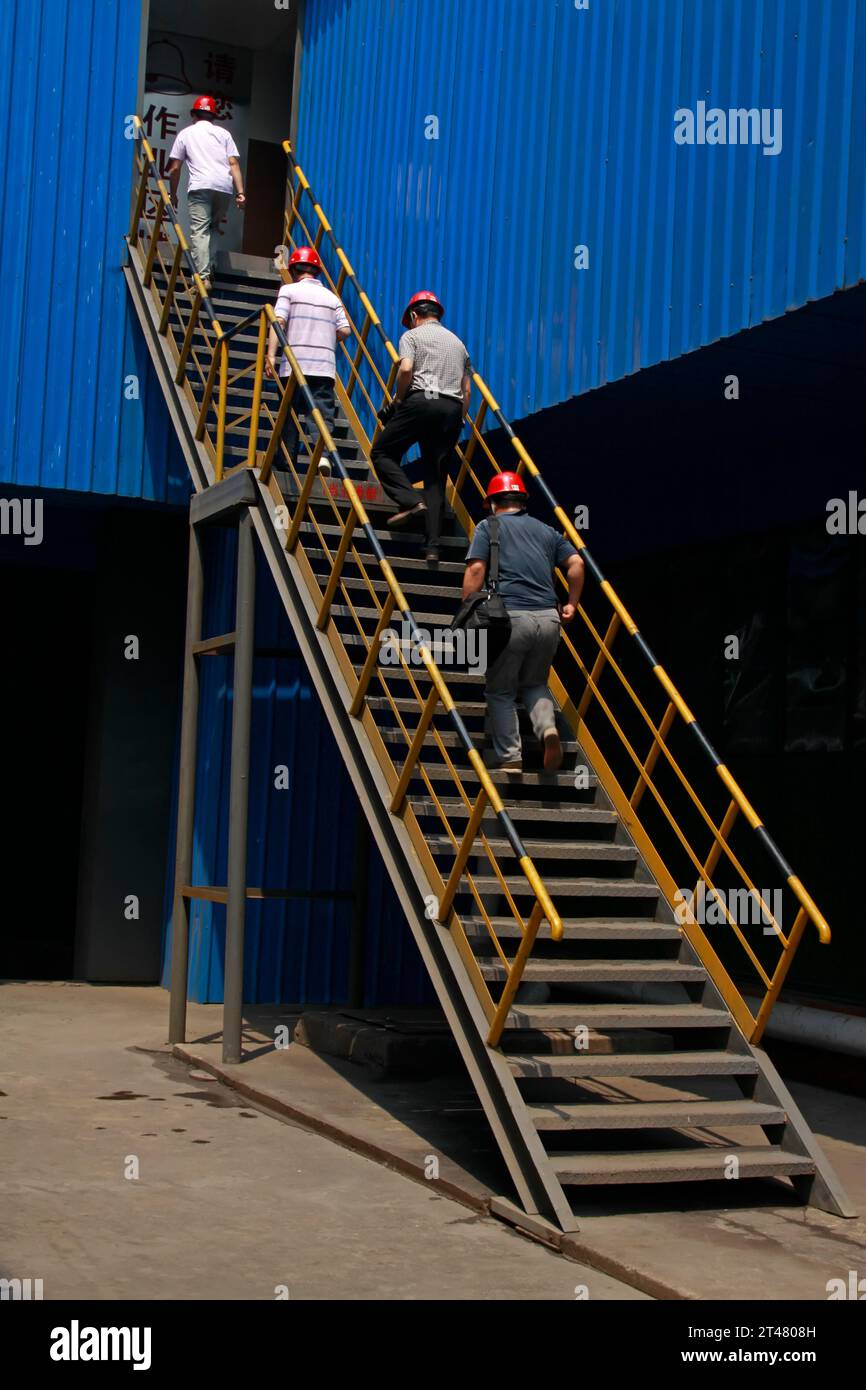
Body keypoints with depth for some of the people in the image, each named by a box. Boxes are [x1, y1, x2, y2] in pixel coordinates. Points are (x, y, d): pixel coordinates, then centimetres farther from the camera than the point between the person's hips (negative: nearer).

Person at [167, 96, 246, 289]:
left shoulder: (186, 133, 18)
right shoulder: (223, 133, 21)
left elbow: (174, 169, 15)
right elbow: (234, 164, 9)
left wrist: (173, 194, 26)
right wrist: (240, 192, 5)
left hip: (200, 186, -3)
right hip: (225, 187, 3)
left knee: (199, 231, -9)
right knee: (213, 228, 20)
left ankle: (203, 277, -23)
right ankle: (209, 269, 7)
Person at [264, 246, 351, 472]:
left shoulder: (289, 290, 5)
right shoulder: (332, 297, 15)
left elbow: (278, 322, -8)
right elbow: (344, 331, 7)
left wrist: (271, 355, -12)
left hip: (294, 365, -2)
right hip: (325, 366, 2)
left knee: (290, 414, 7)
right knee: (323, 413, -3)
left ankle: (288, 461, 7)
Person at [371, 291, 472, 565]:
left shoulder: (412, 335, 9)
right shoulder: (458, 342, 27)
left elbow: (406, 368, -10)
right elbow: (467, 390, 20)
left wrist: (398, 399, 3)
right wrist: (457, 423, 22)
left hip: (421, 401, -5)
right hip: (452, 409, 5)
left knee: (382, 453, 7)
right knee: (436, 476, 4)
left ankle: (411, 502, -15)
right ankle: (432, 545, -6)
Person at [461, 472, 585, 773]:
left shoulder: (488, 527, 9)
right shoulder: (546, 531, 21)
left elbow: (476, 570, -4)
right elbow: (576, 563, 11)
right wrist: (571, 604, 19)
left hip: (510, 616, -4)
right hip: (549, 620, 4)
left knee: (500, 691, 10)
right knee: (535, 684, 21)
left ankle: (509, 757, 2)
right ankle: (548, 728, -7)